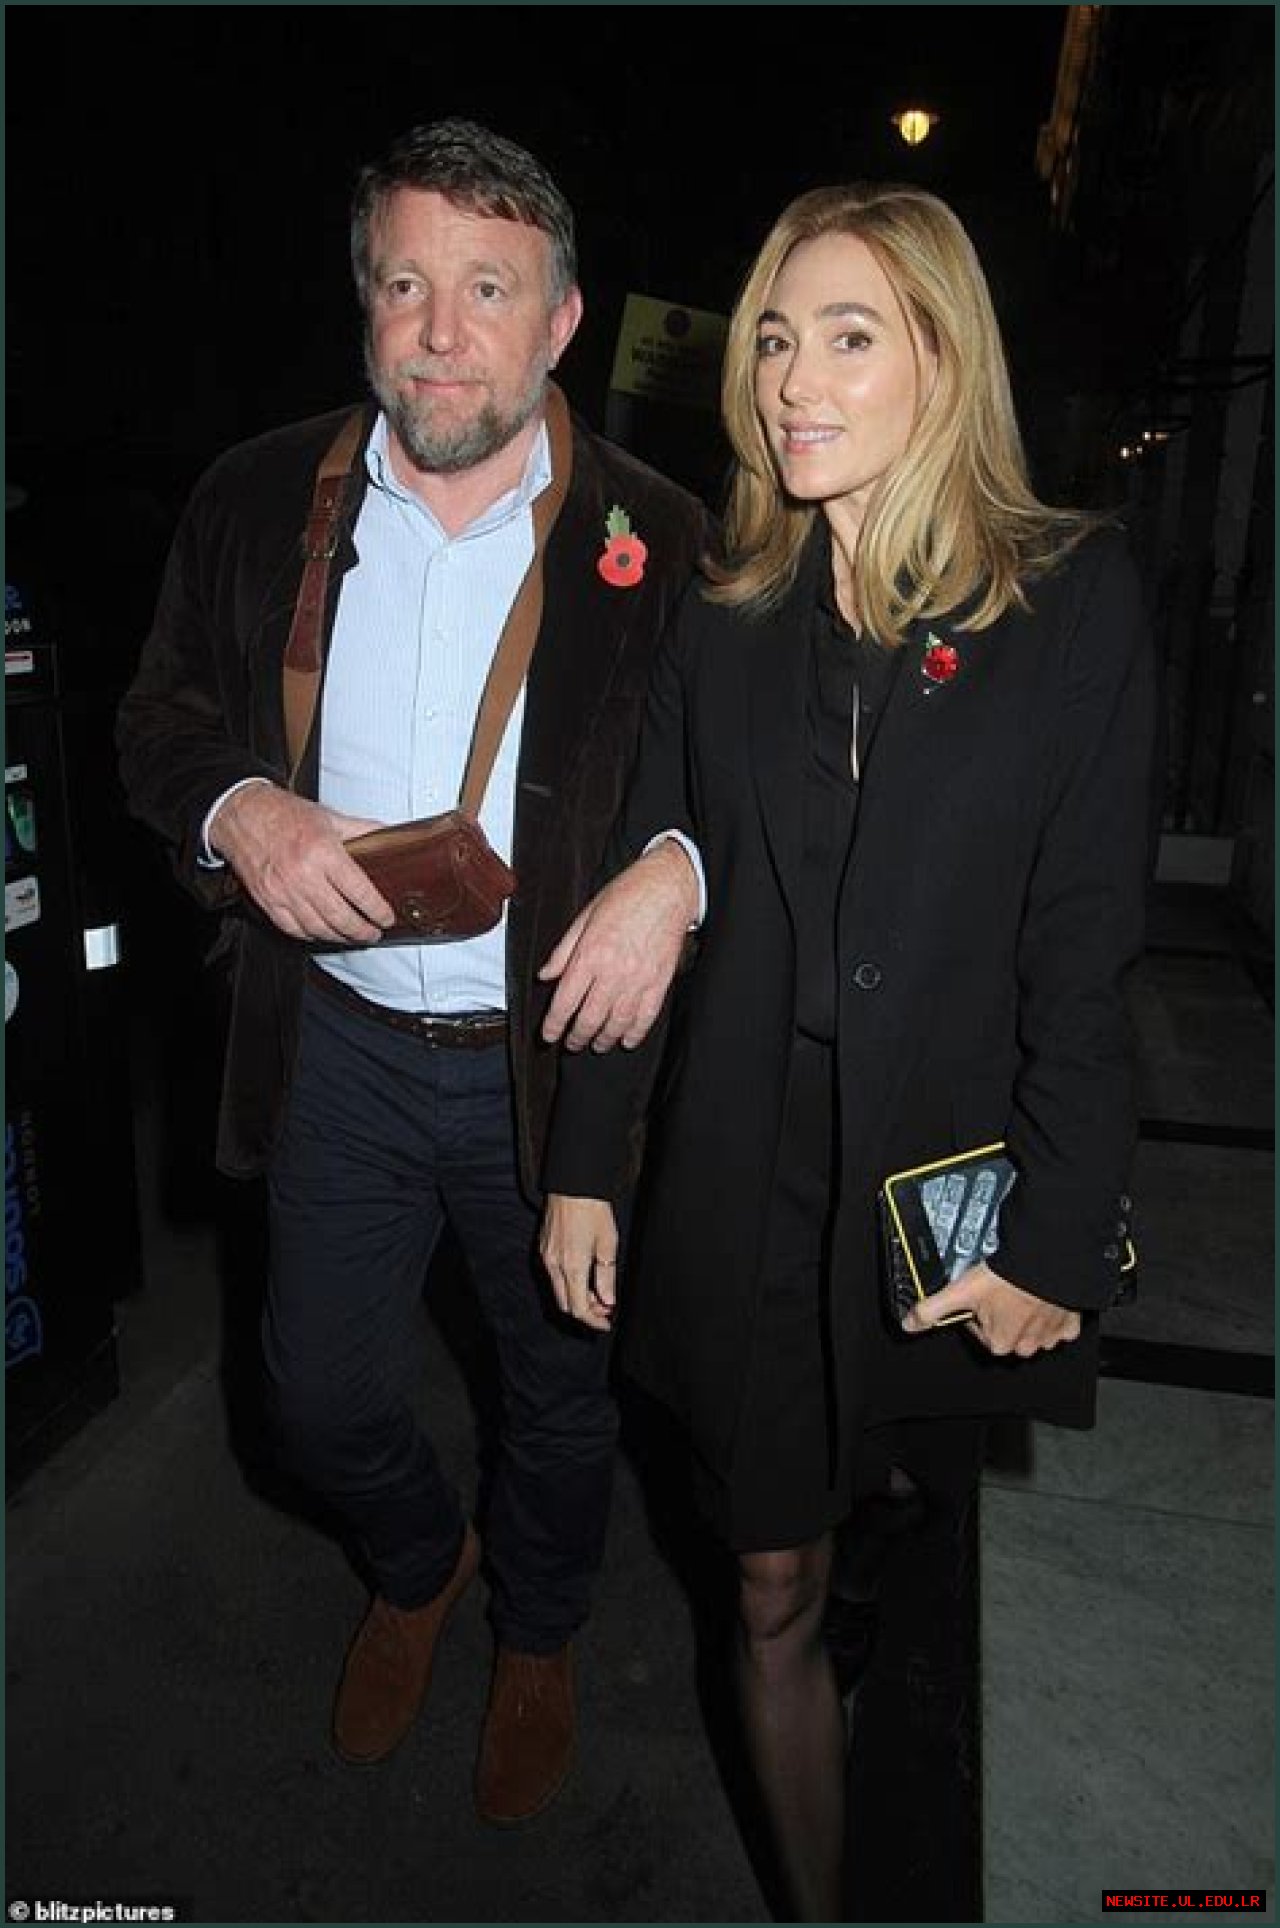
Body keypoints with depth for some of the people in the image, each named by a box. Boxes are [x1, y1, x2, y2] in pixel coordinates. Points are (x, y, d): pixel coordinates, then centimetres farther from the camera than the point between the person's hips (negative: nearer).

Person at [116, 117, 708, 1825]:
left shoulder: (659, 540, -9)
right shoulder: (257, 504, -1)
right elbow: (160, 718, 8)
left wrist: (678, 870, -24)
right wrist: (234, 807, -14)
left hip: (561, 1054, -1)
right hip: (342, 1043, 2)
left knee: (563, 1392, 19)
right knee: (323, 1393, 17)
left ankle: (539, 1637, 52)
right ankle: (417, 1566, 53)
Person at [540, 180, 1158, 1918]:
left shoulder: (1073, 595, -4)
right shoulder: (725, 612, 5)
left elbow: (1084, 948, -7)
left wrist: (1053, 1239, -10)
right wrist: (583, 1168, 2)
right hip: (743, 1191, 3)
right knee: (778, 1597, 15)